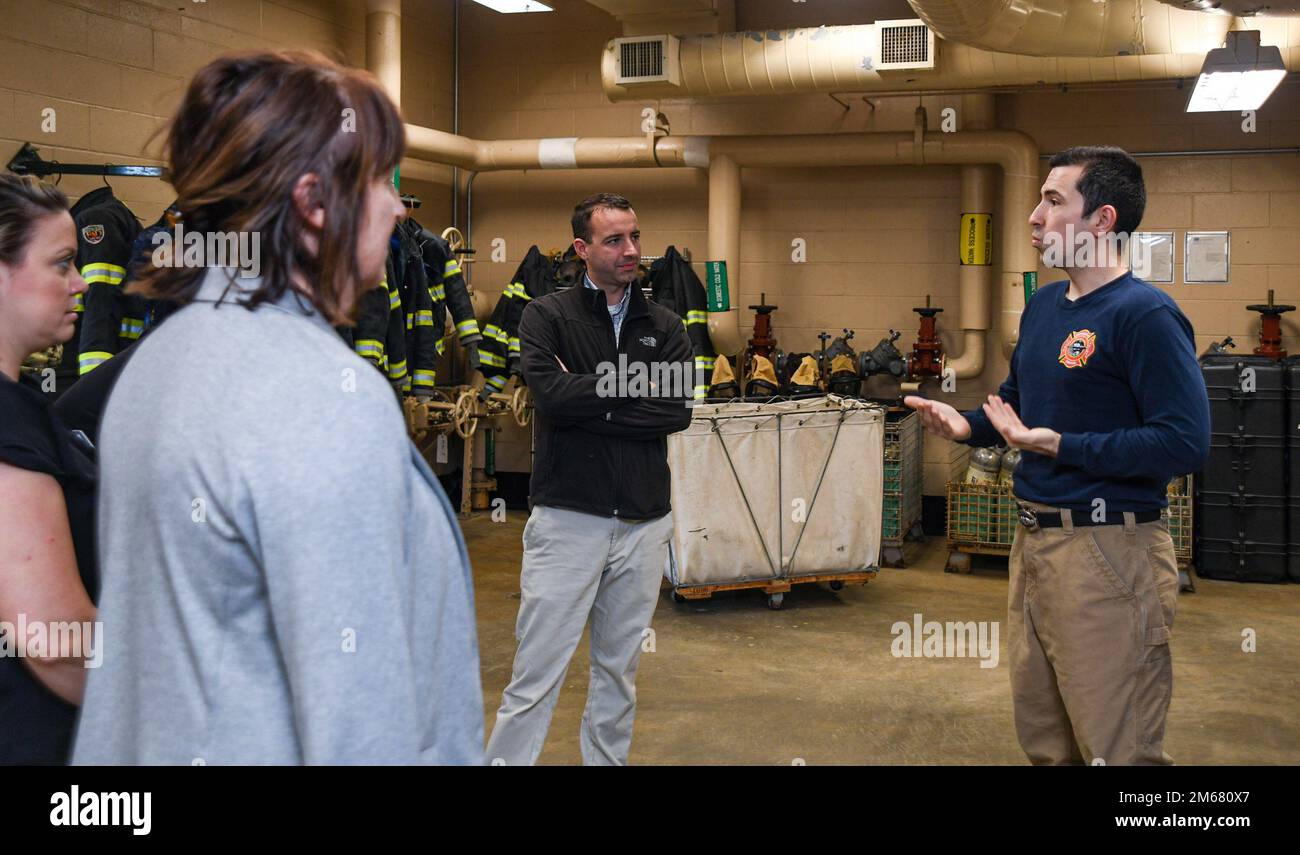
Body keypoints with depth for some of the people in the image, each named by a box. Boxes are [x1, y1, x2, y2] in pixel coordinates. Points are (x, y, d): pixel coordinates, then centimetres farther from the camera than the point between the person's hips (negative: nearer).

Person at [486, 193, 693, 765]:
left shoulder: (664, 327, 10)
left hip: (644, 521, 4)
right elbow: (551, 395, -17)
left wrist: (588, 401, -10)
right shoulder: (548, 316, 1)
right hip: (568, 518, -4)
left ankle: (606, 760, 28)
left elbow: (678, 409, -6)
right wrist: (639, 381, -8)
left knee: (620, 670, 15)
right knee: (537, 672, -3)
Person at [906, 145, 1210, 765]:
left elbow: (1185, 443, -23)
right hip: (1033, 540, 9)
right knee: (1042, 739, 21)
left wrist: (1062, 447, -23)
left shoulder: (1144, 314, -16)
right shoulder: (1044, 305, 11)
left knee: (1117, 748, 2)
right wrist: (966, 425, 3)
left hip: (1107, 551, -9)